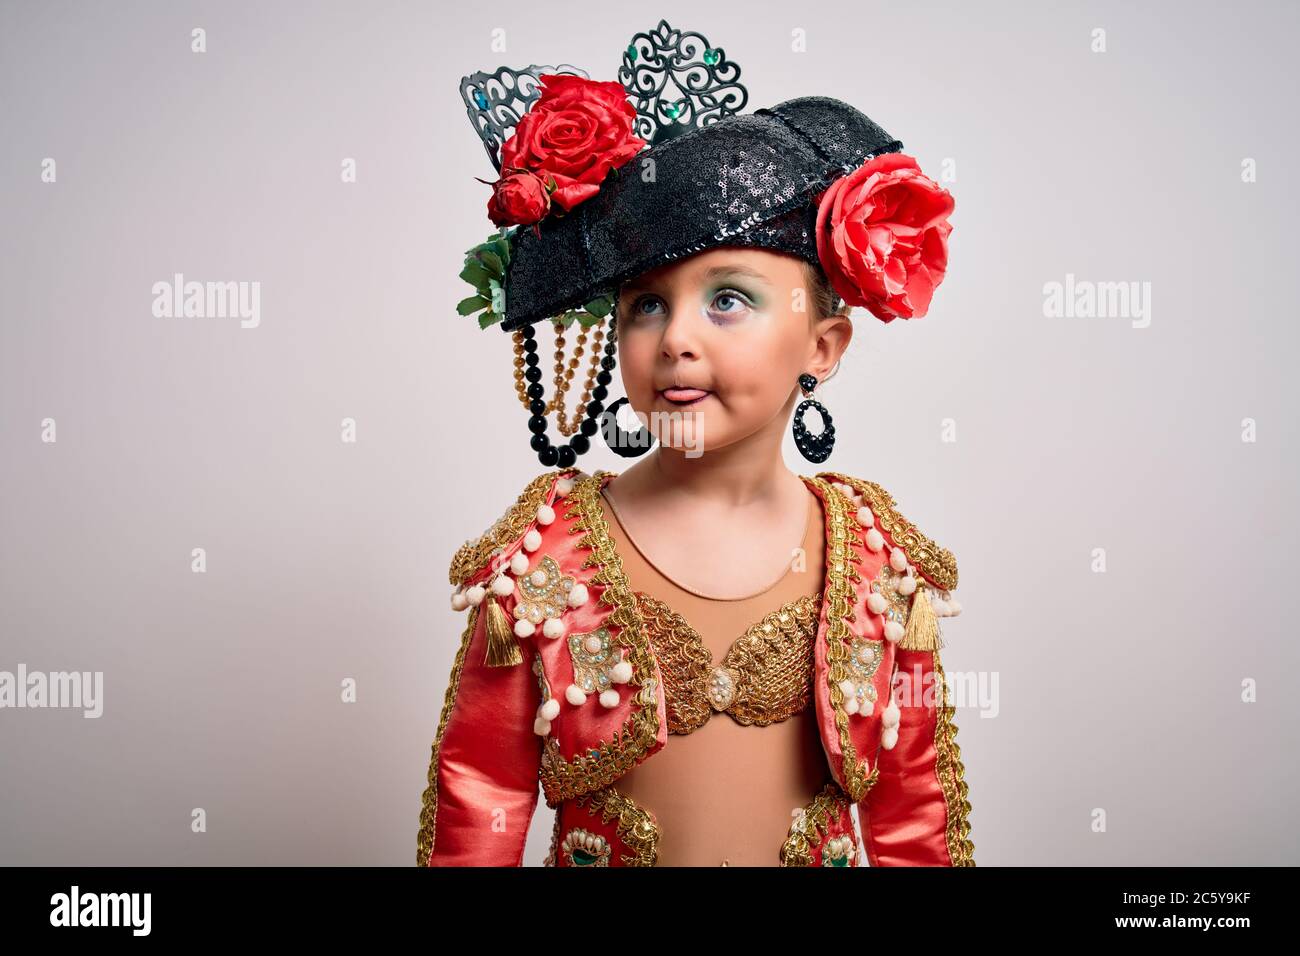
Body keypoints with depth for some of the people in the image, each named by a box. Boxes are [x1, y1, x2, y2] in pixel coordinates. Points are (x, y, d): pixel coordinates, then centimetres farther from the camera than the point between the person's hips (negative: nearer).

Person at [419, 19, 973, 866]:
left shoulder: (875, 556, -11)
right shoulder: (545, 550, -16)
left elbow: (913, 810, -2)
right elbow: (481, 797, -10)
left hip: (822, 853, 1)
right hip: (595, 853, -1)